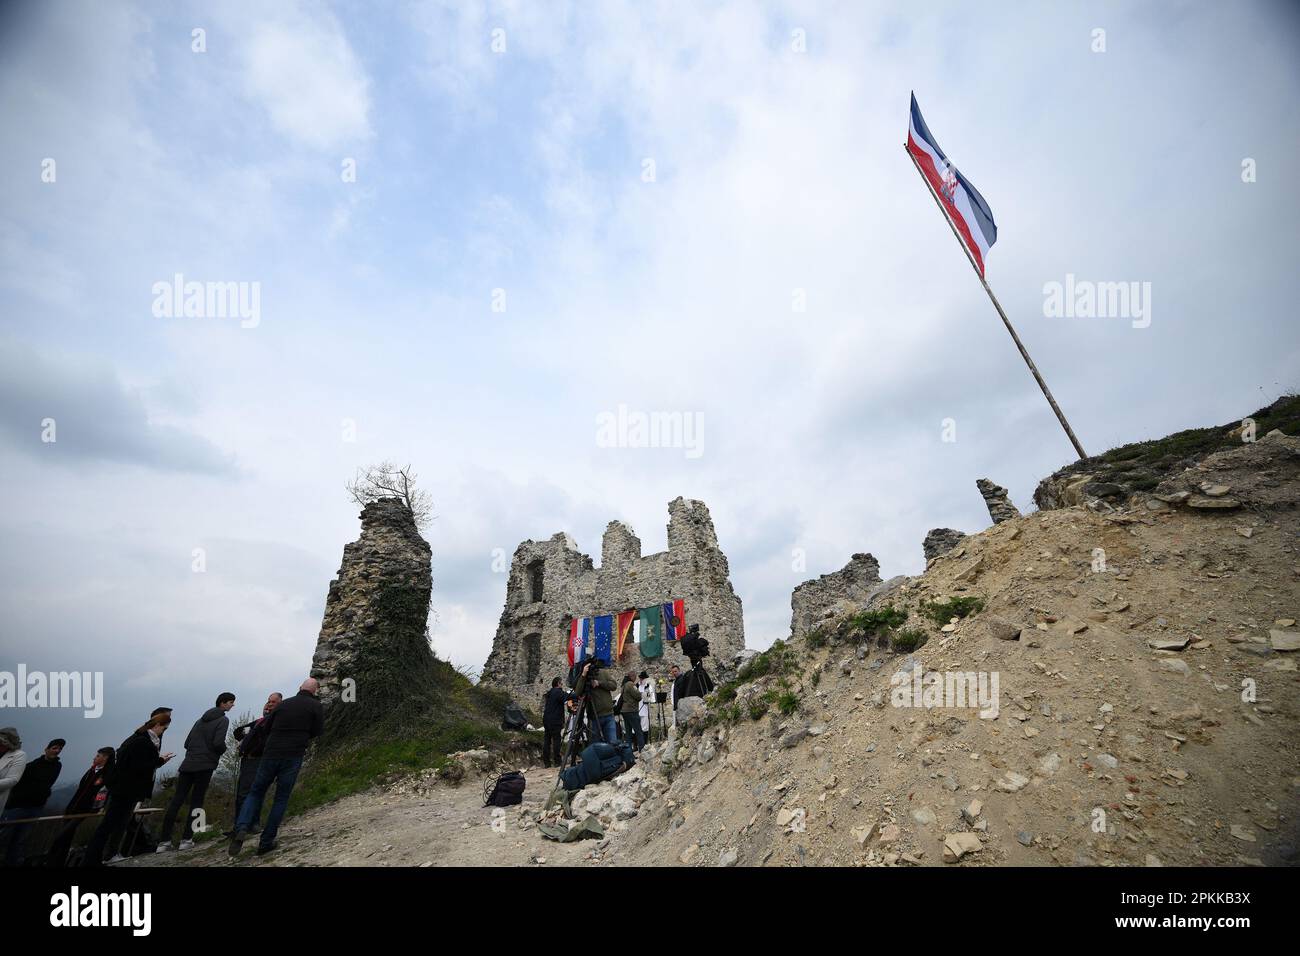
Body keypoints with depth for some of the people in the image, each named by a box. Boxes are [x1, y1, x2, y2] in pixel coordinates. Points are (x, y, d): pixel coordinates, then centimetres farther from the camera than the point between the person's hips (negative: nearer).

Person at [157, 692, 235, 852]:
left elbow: (187, 743, 15)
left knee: (176, 801, 4)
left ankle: (164, 841, 3)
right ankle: (186, 839, 1)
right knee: (196, 802, 2)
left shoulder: (201, 719, 18)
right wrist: (223, 750, 5)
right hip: (205, 766, -6)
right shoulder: (223, 720, -6)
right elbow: (218, 743, -16)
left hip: (187, 765, 6)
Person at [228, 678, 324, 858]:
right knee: (281, 799, 11)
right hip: (293, 757, -3)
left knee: (255, 792, 17)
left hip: (270, 754, 3)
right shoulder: (316, 706, -3)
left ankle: (241, 828, -8)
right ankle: (265, 843, 11)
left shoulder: (283, 704, 11)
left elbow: (267, 728, 17)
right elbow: (317, 731, -3)